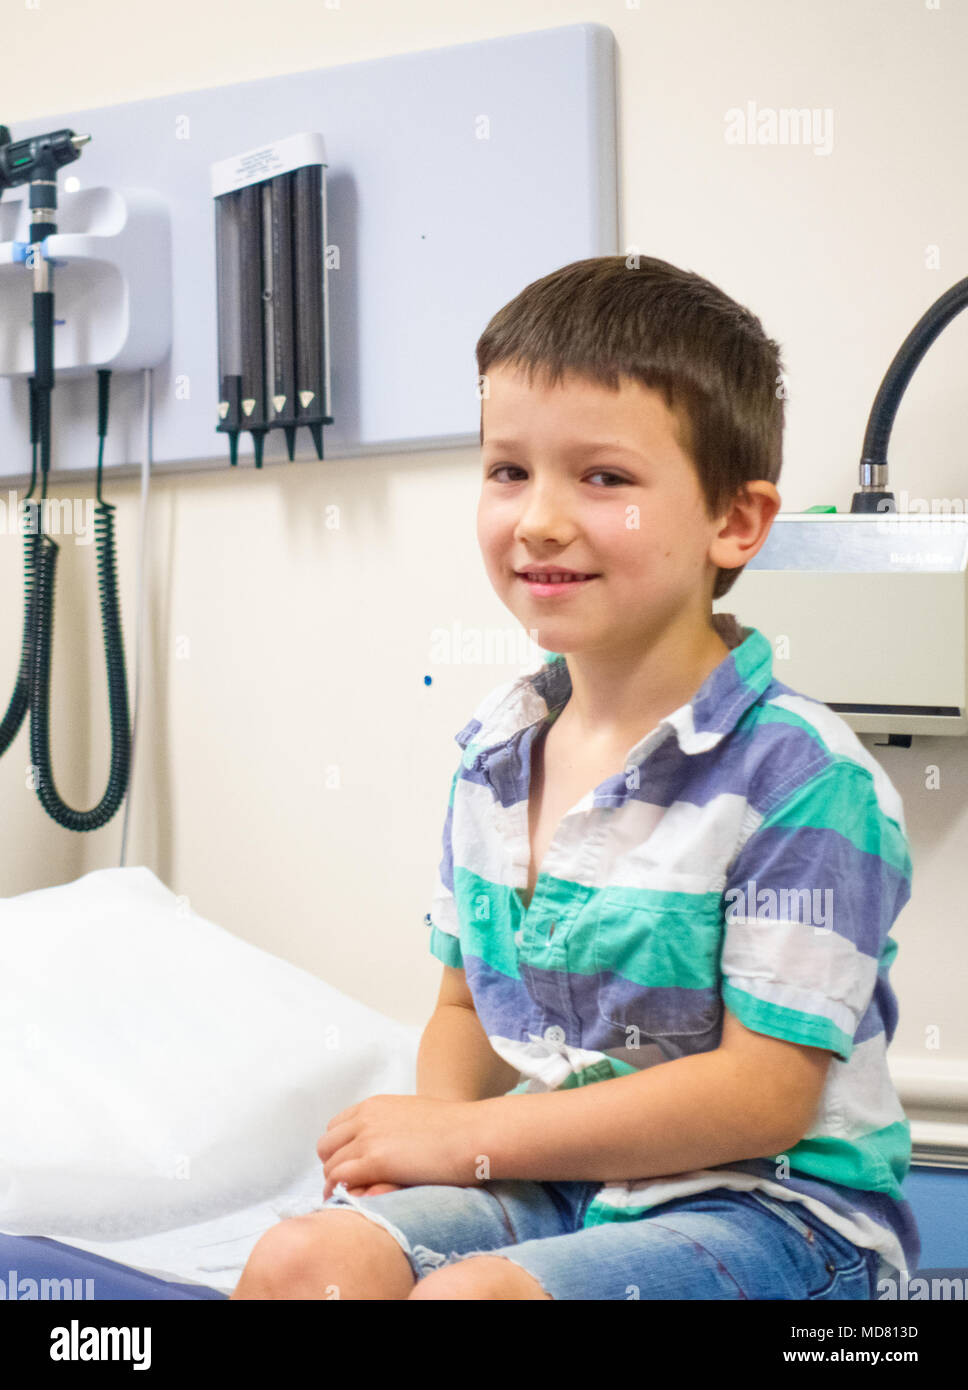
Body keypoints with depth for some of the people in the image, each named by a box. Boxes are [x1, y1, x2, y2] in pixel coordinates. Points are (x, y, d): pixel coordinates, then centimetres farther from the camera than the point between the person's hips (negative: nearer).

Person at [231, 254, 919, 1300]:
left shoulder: (802, 773, -17)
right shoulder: (494, 752, 5)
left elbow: (766, 1094, -18)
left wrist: (468, 1138, -16)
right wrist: (432, 1120, -7)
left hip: (768, 1206, -5)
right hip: (549, 1180, 6)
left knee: (469, 1292, -30)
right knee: (299, 1262, -17)